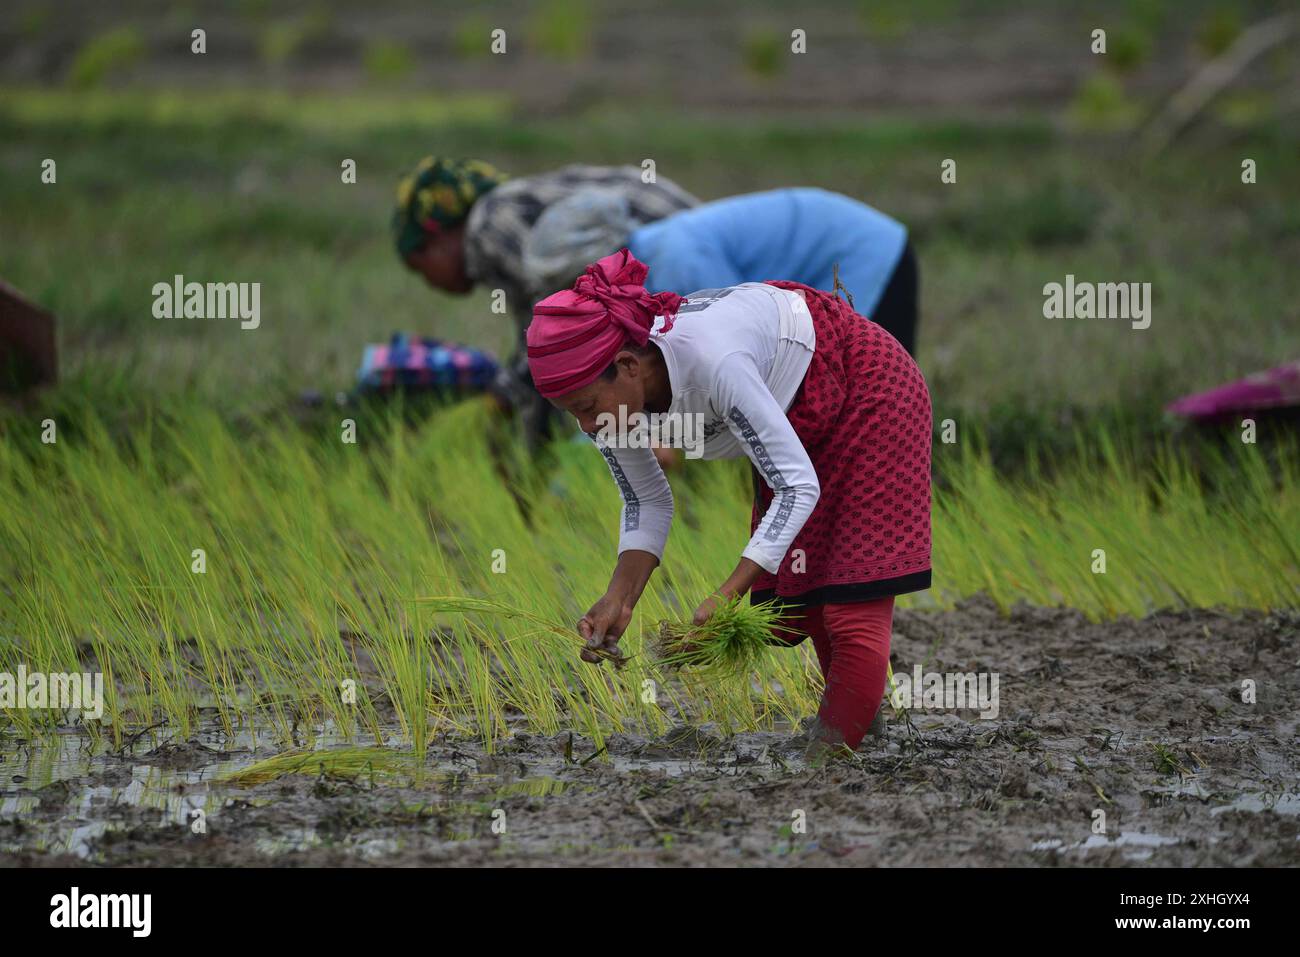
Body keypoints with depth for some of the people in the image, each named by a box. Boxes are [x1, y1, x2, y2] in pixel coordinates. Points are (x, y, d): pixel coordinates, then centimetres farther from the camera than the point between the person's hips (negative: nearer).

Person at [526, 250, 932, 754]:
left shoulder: (712, 362, -42)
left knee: (854, 610, -12)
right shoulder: (607, 392, -20)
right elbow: (647, 504, -3)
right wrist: (618, 601, -20)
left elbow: (799, 486, -35)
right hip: (798, 417, 8)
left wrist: (724, 599, -41)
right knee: (800, 604, 9)